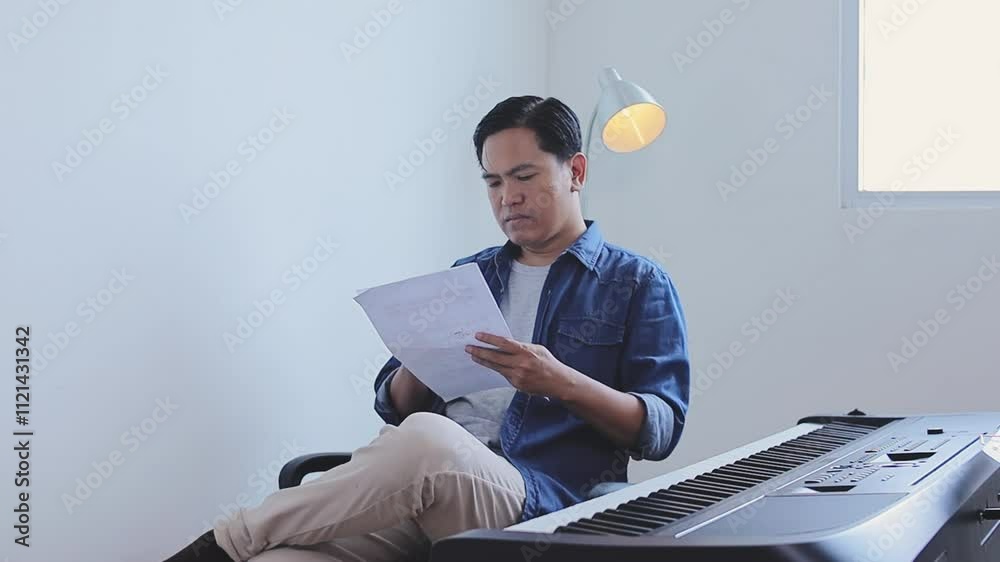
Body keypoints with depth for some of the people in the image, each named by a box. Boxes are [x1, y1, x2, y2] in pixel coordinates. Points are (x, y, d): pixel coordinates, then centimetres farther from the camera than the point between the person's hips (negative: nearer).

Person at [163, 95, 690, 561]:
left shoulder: (638, 284, 12)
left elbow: (660, 430, 2)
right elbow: (394, 408, 23)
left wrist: (563, 382, -14)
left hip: (539, 498, -3)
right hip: (429, 479, 3)